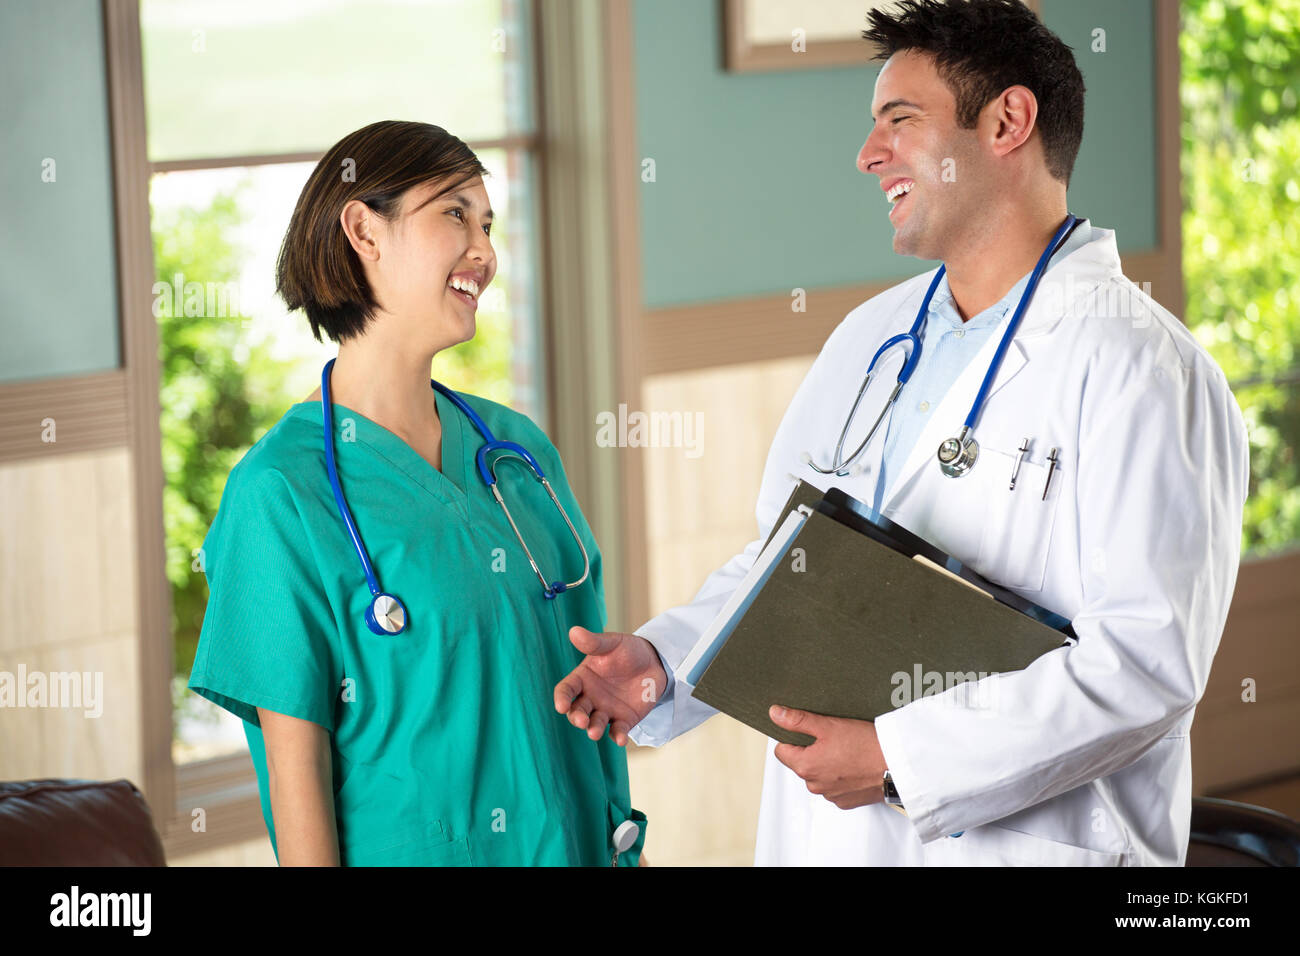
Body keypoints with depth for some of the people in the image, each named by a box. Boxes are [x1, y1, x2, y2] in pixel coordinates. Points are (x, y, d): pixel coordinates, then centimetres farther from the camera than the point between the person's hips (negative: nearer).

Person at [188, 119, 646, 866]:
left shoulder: (520, 448, 6)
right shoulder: (281, 490, -12)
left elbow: (587, 673, 10)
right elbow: (295, 758, -14)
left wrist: (628, 843, 8)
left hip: (573, 840, 6)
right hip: (406, 849, -5)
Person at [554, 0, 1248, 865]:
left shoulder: (1136, 366, -12)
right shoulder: (868, 336, 12)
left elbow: (1151, 660, -20)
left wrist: (900, 758, -23)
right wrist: (665, 664, 0)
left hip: (1024, 848, -6)